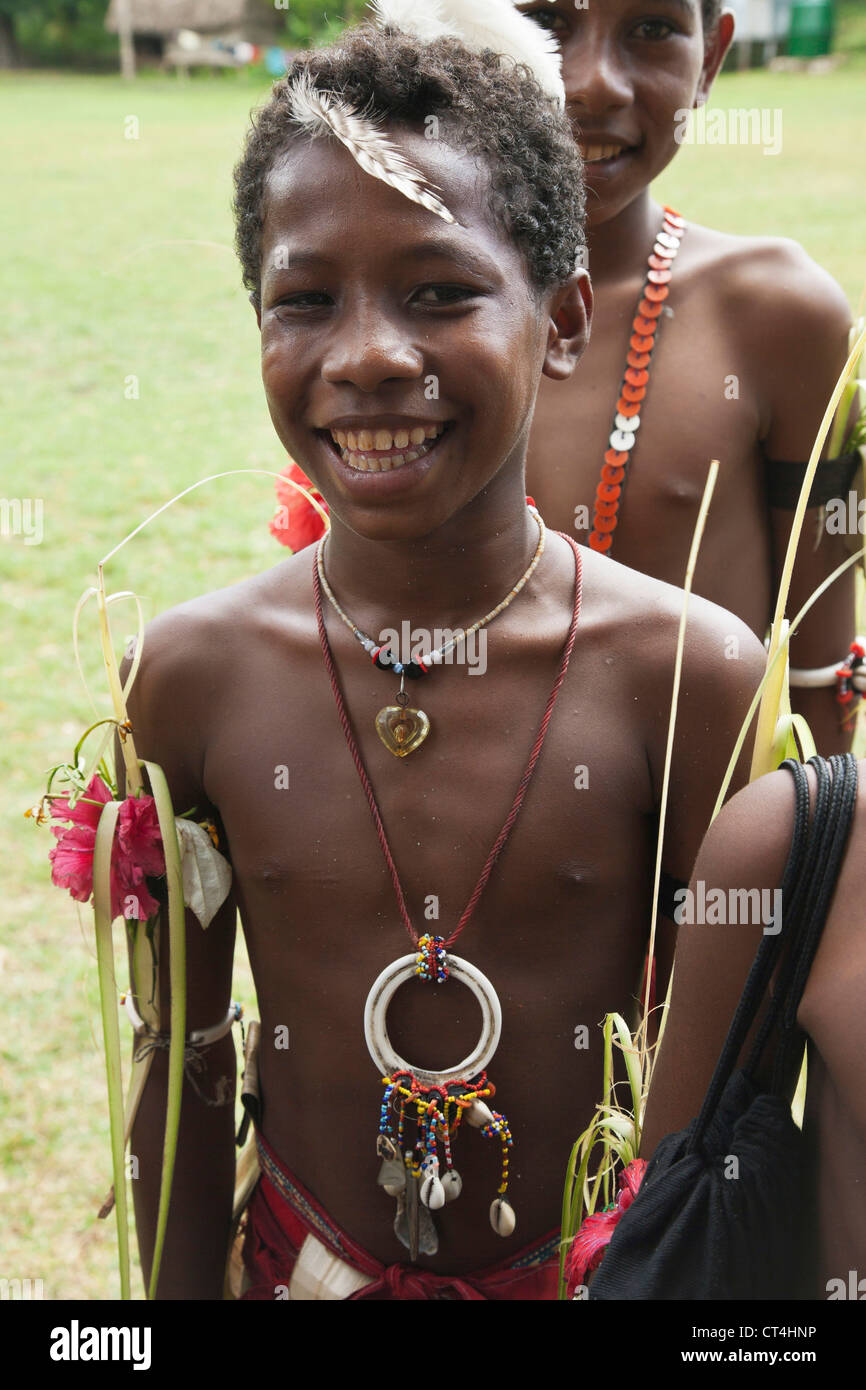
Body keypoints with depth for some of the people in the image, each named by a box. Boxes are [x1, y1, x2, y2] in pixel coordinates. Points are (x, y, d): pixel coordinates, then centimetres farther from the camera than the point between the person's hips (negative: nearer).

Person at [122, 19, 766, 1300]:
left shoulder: (691, 675, -20)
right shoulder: (195, 674, -15)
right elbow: (183, 1060, -5)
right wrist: (180, 1290, 3)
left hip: (601, 1262, -1)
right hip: (302, 1258, 1)